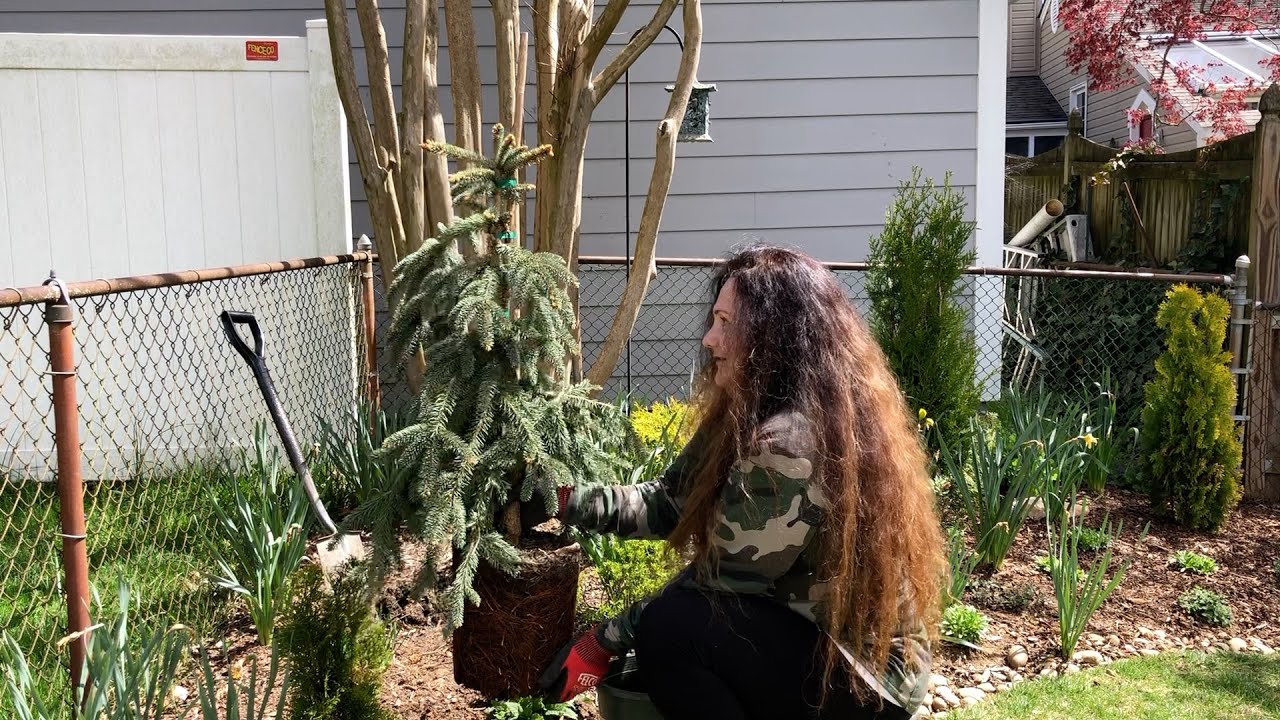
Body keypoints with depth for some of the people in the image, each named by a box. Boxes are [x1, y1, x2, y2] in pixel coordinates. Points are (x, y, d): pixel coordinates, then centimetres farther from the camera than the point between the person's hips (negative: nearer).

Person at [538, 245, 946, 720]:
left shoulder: (789, 444, -27)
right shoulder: (754, 414, 4)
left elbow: (724, 581, -21)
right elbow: (669, 503, 5)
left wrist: (607, 639, -13)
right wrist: (569, 500, -4)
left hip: (864, 678, -10)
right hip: (838, 642, 10)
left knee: (668, 629, -22)